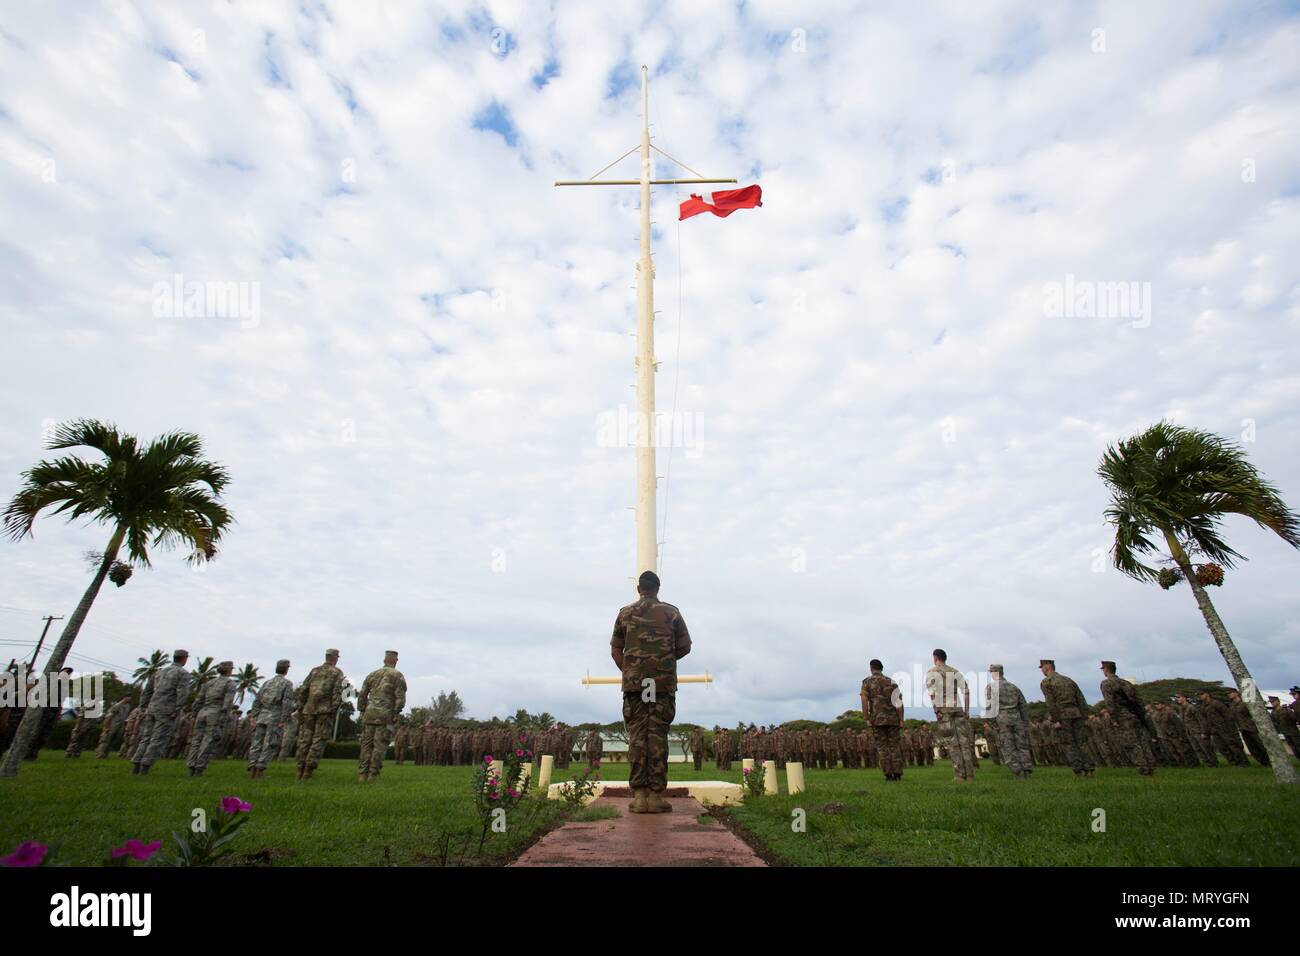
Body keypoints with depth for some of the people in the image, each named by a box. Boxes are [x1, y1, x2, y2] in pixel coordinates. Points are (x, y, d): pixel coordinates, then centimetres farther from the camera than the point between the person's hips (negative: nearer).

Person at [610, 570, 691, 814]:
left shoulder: (625, 613, 8)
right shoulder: (671, 612, 6)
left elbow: (615, 651, 8)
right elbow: (685, 647, 7)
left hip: (634, 683, 1)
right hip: (664, 683, -1)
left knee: (636, 736, 3)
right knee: (658, 735, 1)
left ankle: (639, 795, 1)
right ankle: (656, 796, 0)